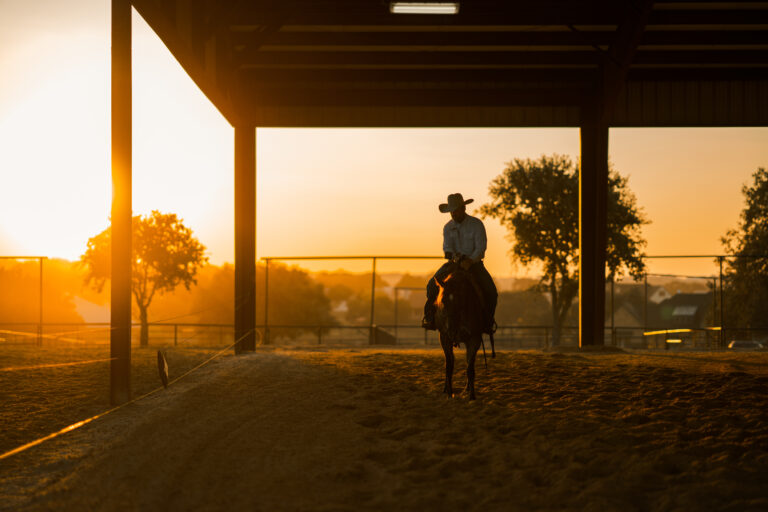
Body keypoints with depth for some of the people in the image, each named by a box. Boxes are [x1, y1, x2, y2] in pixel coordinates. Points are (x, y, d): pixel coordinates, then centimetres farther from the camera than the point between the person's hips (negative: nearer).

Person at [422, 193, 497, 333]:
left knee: (491, 292, -23)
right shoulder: (448, 227, 4)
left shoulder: (476, 224, -7)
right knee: (433, 284, -20)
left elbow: (481, 247, -13)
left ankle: (487, 323, -7)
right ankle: (430, 318, -11)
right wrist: (452, 255, -29)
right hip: (454, 263, 3)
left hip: (474, 263, -3)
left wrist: (469, 261, -30)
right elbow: (447, 246, -5)